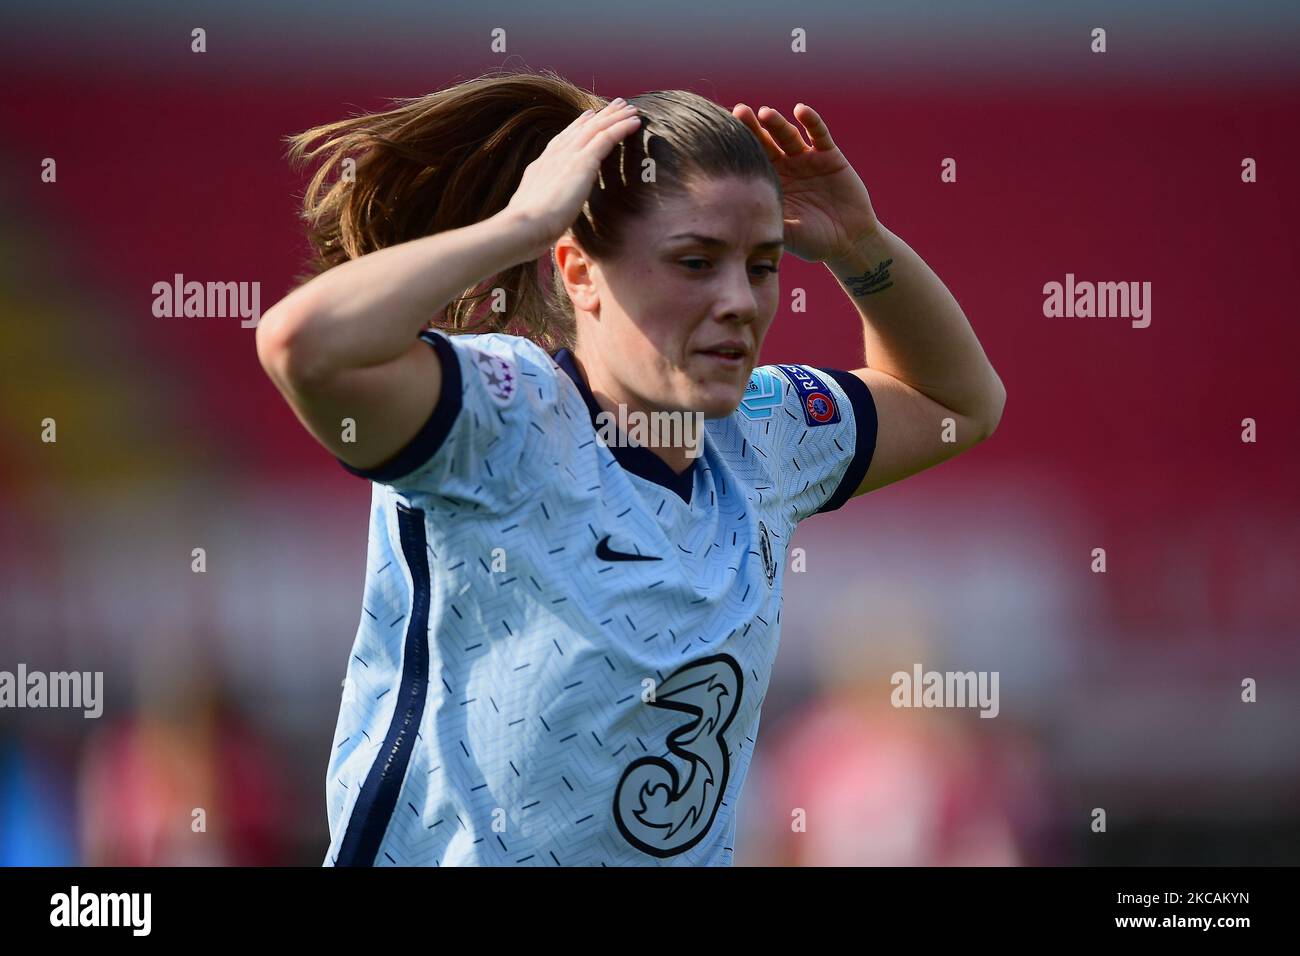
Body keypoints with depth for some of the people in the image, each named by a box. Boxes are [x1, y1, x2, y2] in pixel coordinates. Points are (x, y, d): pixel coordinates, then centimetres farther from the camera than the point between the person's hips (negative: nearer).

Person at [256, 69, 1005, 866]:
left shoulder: (759, 434, 7)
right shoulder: (496, 419, -14)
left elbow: (963, 403, 25)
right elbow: (306, 341, -34)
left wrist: (863, 248, 7)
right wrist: (525, 223, -22)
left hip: (696, 851, 5)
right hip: (443, 852, -5)